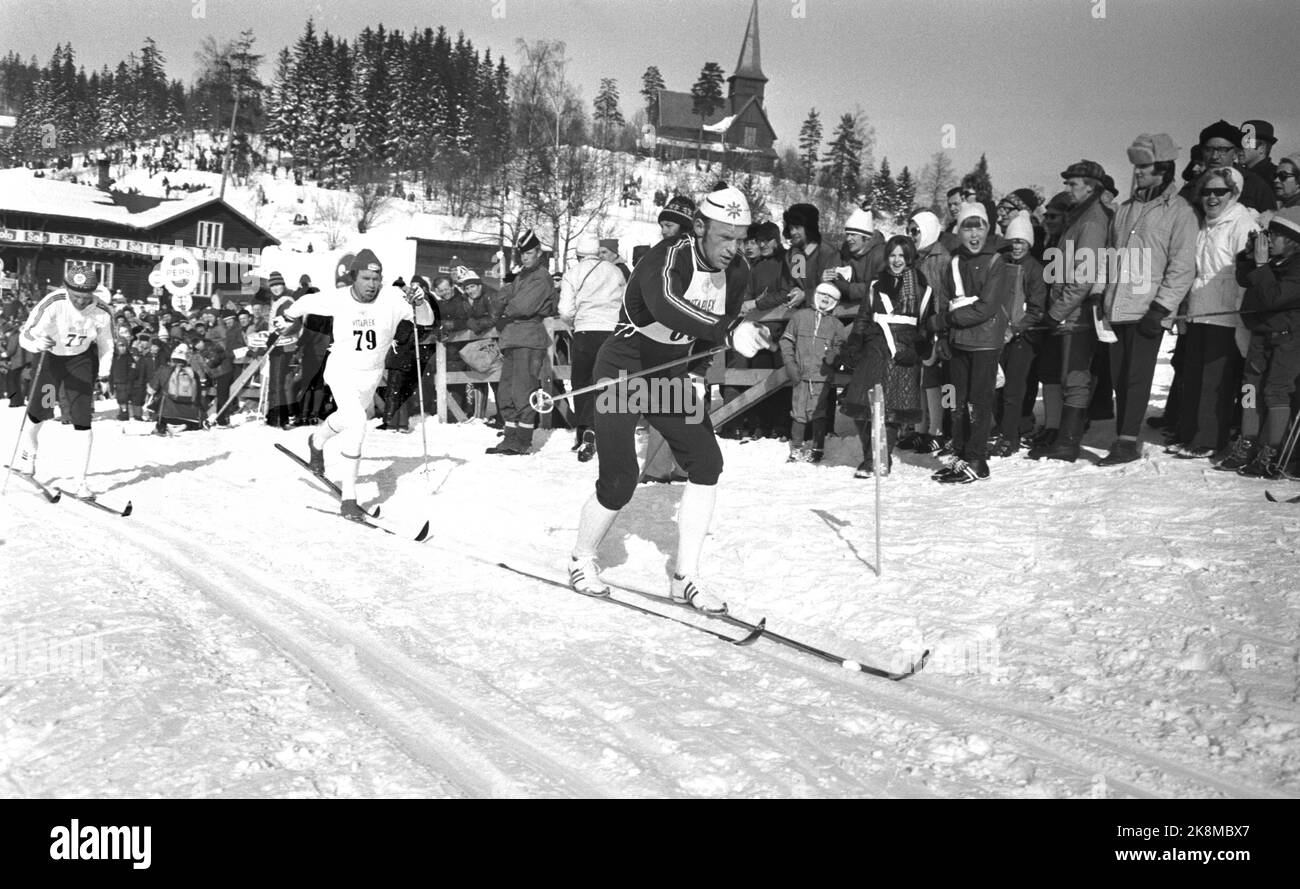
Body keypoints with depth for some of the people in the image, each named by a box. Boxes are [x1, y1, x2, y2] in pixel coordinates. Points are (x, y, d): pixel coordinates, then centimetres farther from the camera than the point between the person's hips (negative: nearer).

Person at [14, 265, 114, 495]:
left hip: (82, 358, 1)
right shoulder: (52, 304, -29)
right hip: (50, 355, 0)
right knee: (39, 410, 2)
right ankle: (27, 454, 36)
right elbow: (25, 336, -28)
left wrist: (104, 372, 4)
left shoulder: (102, 312, -22)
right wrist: (38, 342, -49)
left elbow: (106, 343, -1)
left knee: (82, 418, -8)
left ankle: (80, 481, -3)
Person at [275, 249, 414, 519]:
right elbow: (308, 303, 4)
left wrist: (408, 325, -28)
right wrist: (288, 317, 21)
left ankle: (317, 441, 62)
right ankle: (348, 499, -15)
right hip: (342, 371, -4)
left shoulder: (392, 297, -17)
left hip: (372, 374, 4)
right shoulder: (337, 299, -16)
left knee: (349, 417, 27)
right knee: (356, 424, -22)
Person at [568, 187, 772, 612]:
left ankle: (685, 577, 6)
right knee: (619, 482, -11)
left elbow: (723, 327, 11)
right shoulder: (668, 257, -27)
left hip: (669, 375, 7)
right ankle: (582, 559, 18)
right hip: (622, 369, -7)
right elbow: (664, 305, -50)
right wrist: (729, 330, -57)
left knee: (707, 462, -4)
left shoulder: (736, 274, -6)